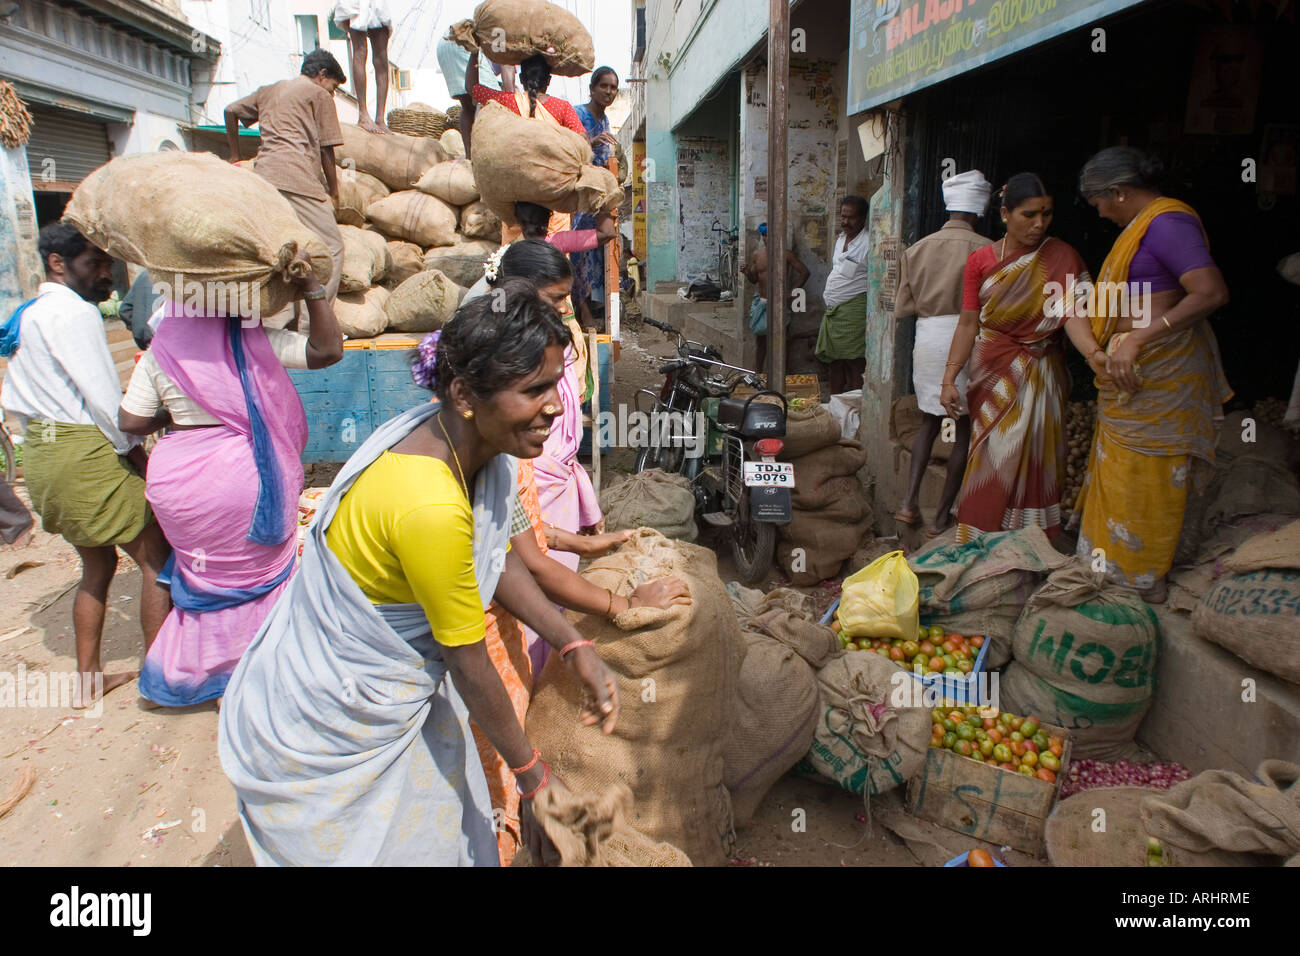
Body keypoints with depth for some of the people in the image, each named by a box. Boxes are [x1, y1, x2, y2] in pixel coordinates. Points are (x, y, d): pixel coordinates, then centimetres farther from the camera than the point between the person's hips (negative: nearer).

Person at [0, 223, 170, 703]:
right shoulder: (75, 312, -12)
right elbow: (103, 397, -17)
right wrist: (137, 452, -5)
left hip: (41, 451, 10)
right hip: (84, 452, -10)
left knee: (98, 563, 19)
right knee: (157, 558, -3)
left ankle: (88, 676, 26)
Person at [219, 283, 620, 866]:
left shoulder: (471, 444, -10)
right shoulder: (428, 506, -36)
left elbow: (495, 556, 5)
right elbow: (469, 664, -24)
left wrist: (575, 649, -2)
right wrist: (531, 776, -9)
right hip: (326, 738, -7)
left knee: (451, 839, 22)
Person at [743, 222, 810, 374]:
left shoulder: (786, 254, -6)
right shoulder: (757, 255, 7)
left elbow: (804, 272, -6)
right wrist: (748, 273, -8)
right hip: (761, 302, 4)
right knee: (761, 340, 12)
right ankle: (759, 373, 21)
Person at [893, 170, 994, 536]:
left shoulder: (917, 249, 4)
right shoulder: (985, 250, -8)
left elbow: (904, 307, 6)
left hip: (928, 338, 4)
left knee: (929, 419, 19)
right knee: (964, 427, 7)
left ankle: (910, 501, 7)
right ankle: (942, 516, 11)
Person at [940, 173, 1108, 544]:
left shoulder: (1061, 258, -2)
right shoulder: (981, 260, 2)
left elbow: (1072, 313, -15)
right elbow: (968, 323, 2)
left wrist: (1093, 352, -35)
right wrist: (949, 379, -5)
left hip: (1040, 376, -1)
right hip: (992, 375, 1)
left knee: (1033, 462, 0)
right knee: (993, 461, 3)